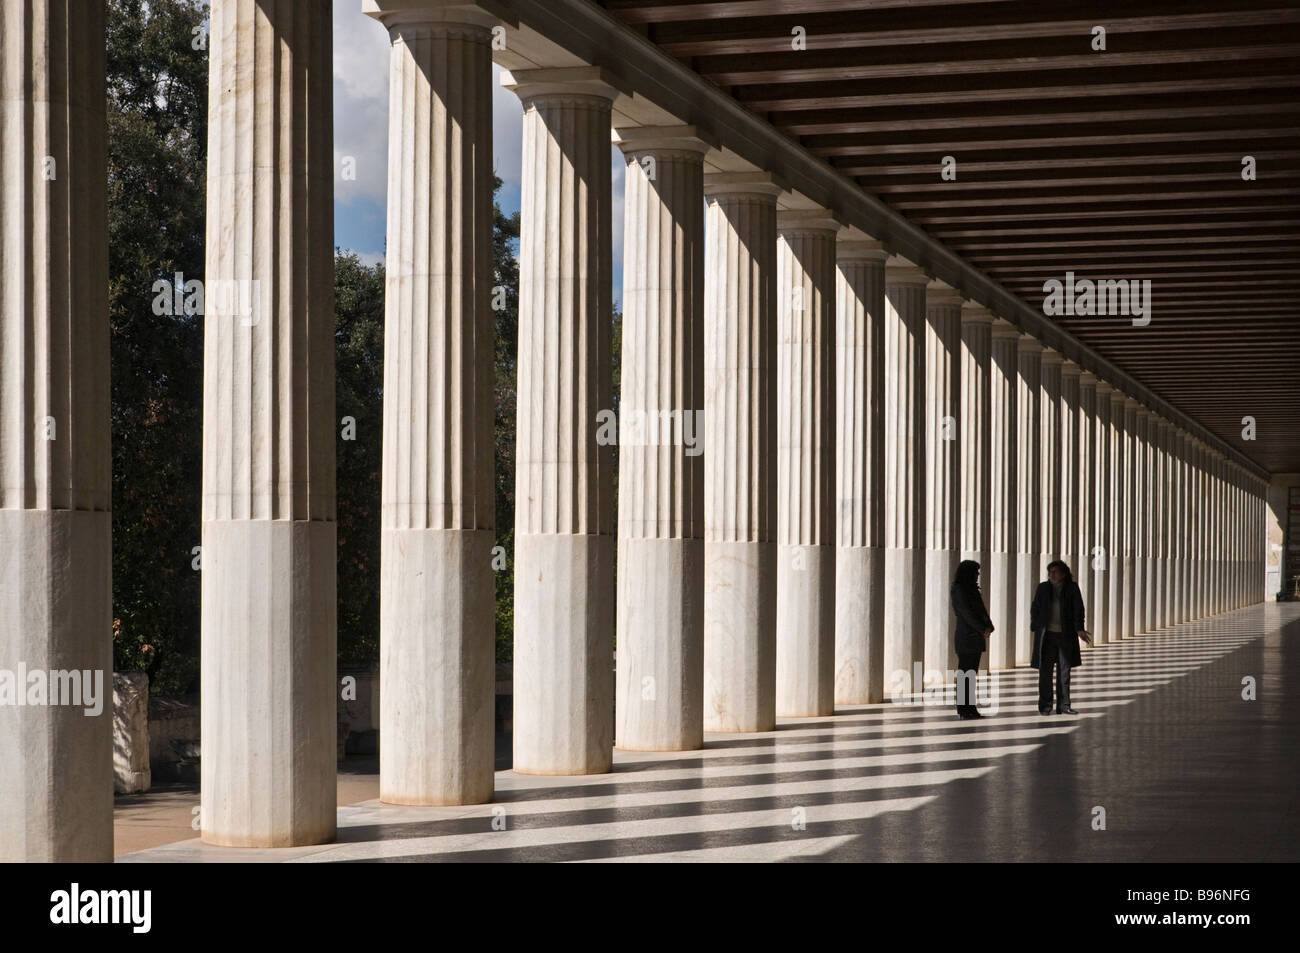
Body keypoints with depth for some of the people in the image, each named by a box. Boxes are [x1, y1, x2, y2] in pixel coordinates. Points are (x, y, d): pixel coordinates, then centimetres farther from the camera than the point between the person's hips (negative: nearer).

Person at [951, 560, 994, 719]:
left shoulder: (972, 590, 17)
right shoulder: (959, 591, -10)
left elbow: (981, 611, 11)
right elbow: (967, 614, -16)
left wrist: (989, 626, -5)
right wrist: (983, 630, -14)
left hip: (975, 639, 9)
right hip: (966, 638, -9)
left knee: (971, 674, 9)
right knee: (965, 675, -7)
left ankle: (969, 709, 11)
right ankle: (965, 709, -7)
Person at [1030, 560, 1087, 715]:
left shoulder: (1072, 588, 2)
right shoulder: (1043, 588, 5)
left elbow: (1078, 609, -2)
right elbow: (1035, 609, 7)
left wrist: (1079, 629, -14)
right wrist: (1036, 629, -2)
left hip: (1065, 635, 0)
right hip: (1046, 635, 0)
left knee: (1064, 671, 5)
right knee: (1045, 671, 0)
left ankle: (1064, 706, 10)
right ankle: (1045, 706, 5)